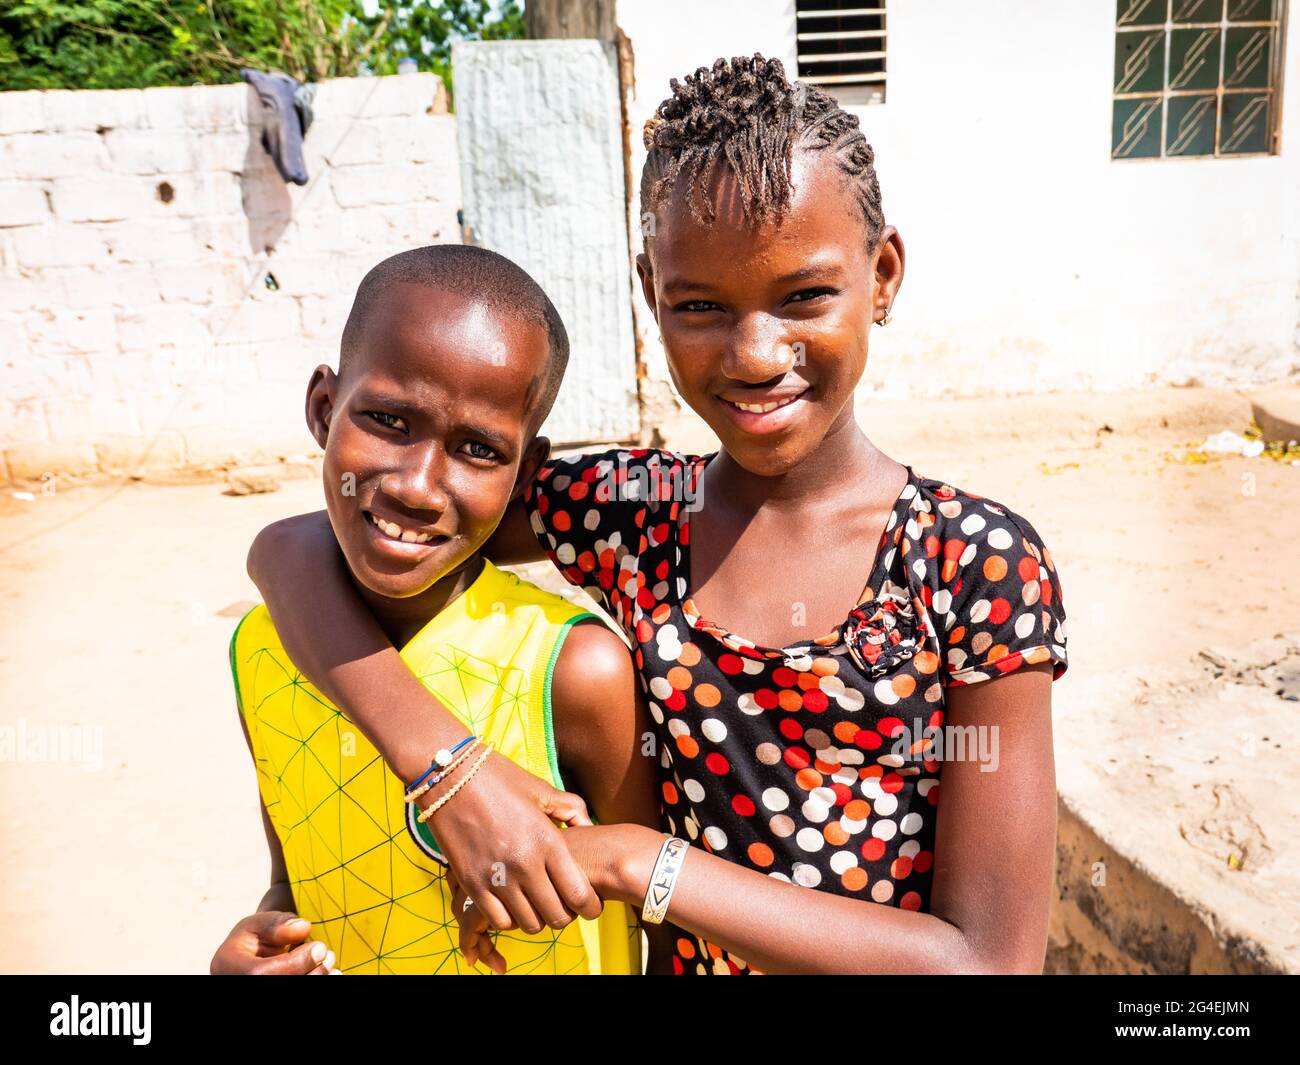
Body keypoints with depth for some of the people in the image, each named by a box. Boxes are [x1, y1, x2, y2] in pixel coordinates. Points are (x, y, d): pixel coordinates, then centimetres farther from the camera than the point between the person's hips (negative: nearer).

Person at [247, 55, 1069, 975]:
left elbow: (992, 960, -23)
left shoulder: (982, 564, -21)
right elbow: (291, 547, -15)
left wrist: (630, 859, -26)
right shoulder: (625, 510, -15)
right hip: (685, 960, 2)